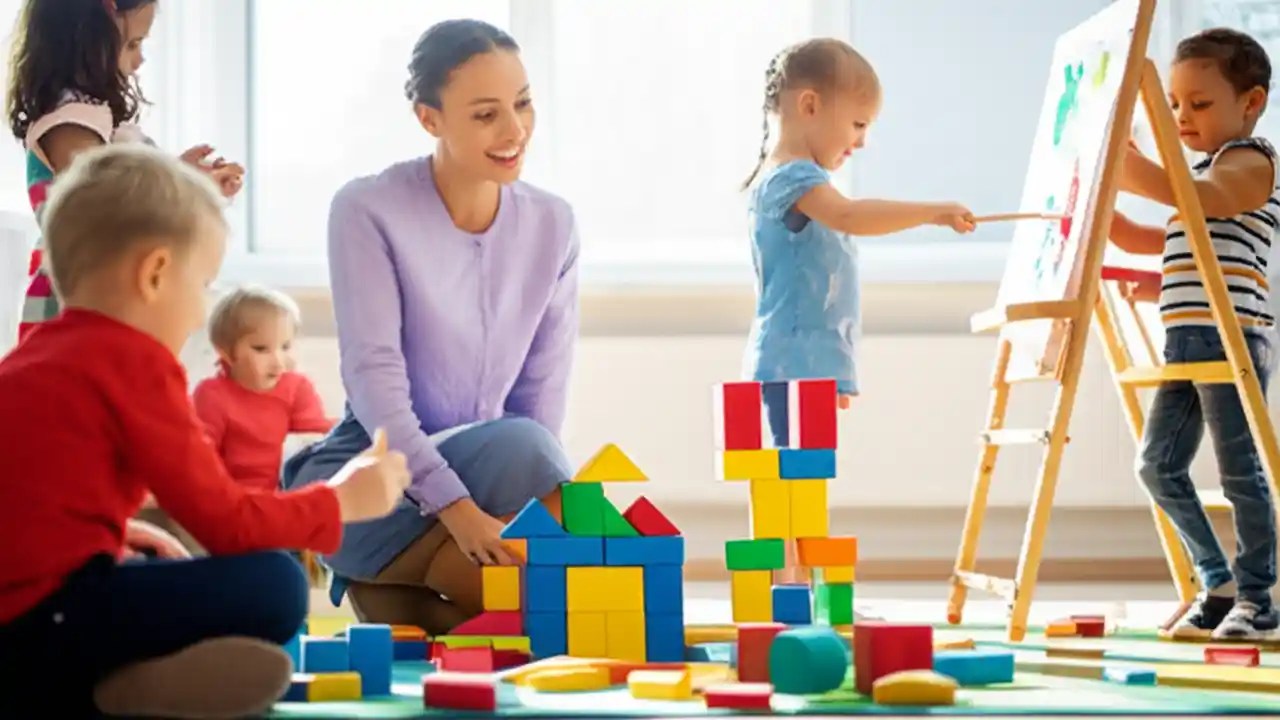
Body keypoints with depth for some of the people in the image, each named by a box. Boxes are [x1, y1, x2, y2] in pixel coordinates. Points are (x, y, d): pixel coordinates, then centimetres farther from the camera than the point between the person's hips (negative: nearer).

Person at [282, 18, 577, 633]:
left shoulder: (552, 225, 3)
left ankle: (401, 595, -5)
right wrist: (455, 505, -29)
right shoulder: (368, 209, -11)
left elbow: (543, 393, 1)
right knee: (516, 445, -33)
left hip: (478, 470, 5)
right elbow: (373, 375, -17)